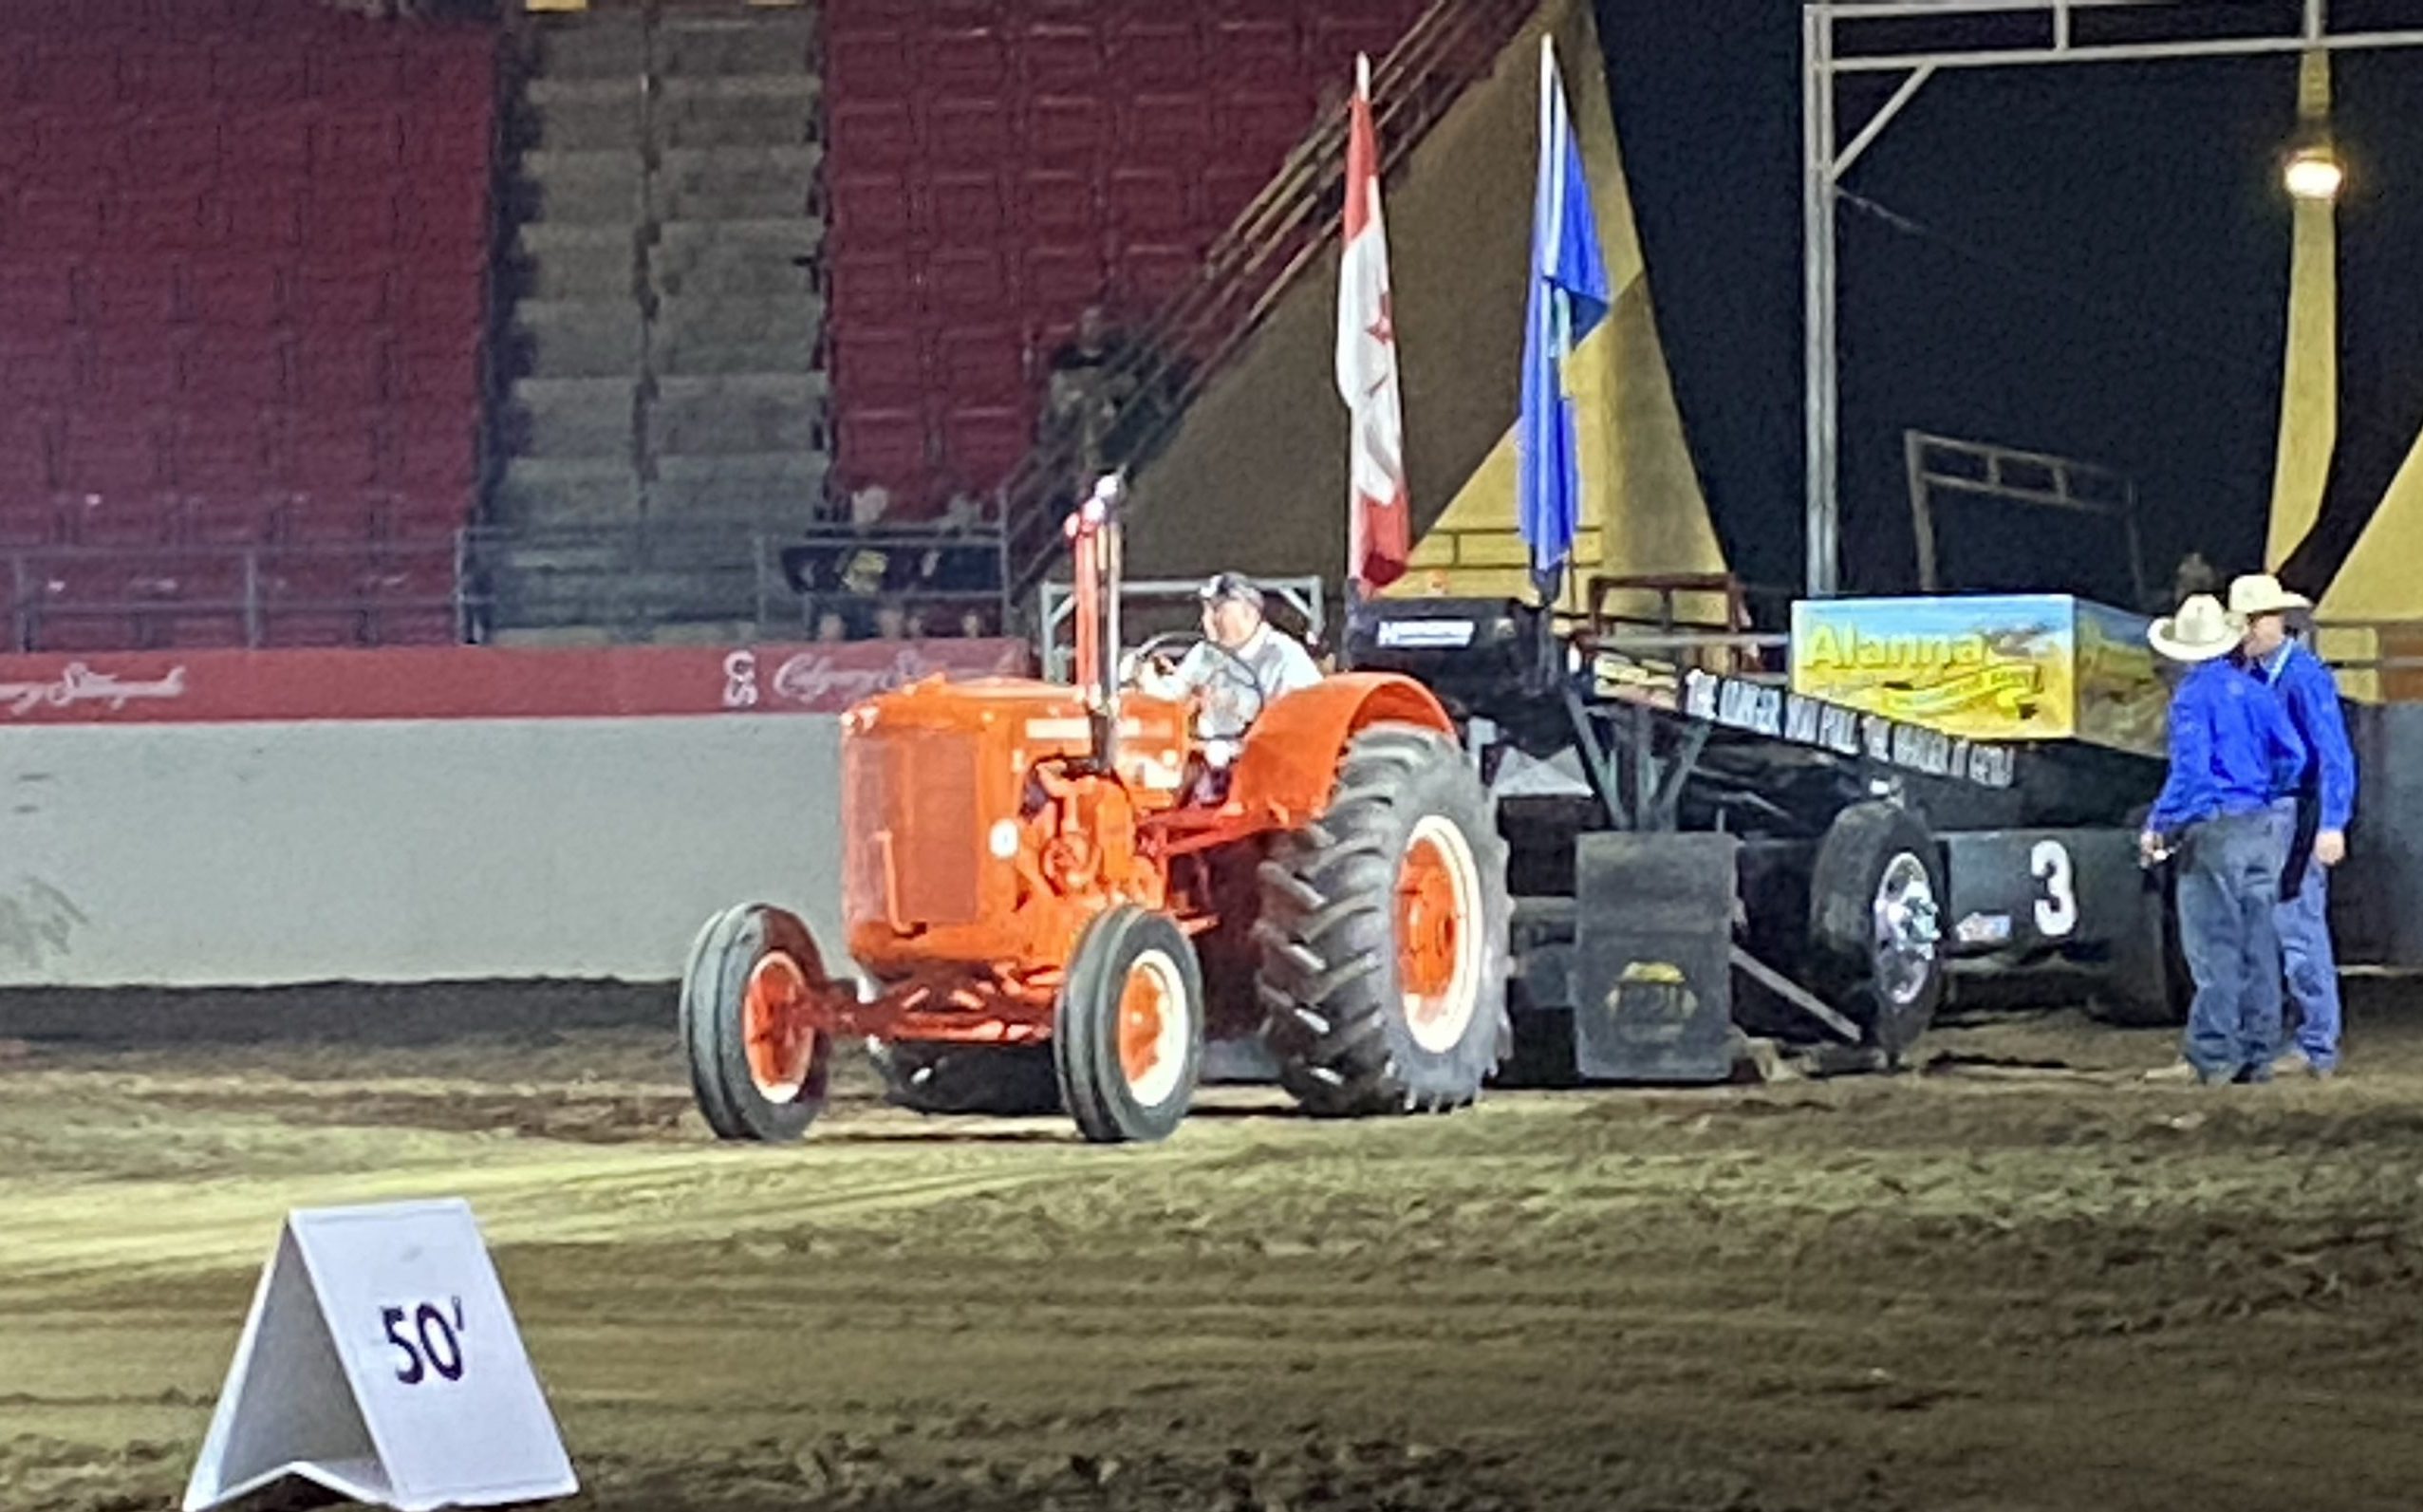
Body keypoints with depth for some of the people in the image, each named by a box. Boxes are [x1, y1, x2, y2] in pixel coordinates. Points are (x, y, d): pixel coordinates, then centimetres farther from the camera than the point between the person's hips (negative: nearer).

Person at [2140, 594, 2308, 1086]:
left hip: (2211, 830, -6)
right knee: (2259, 944, 9)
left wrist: (2158, 827, -9)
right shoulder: (2254, 691, 9)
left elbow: (2189, 769, -17)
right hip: (2261, 831, 6)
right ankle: (2259, 1053, 11)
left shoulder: (2192, 697, -9)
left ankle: (2215, 1056, -5)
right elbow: (2292, 755, 8)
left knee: (2214, 948, -4)